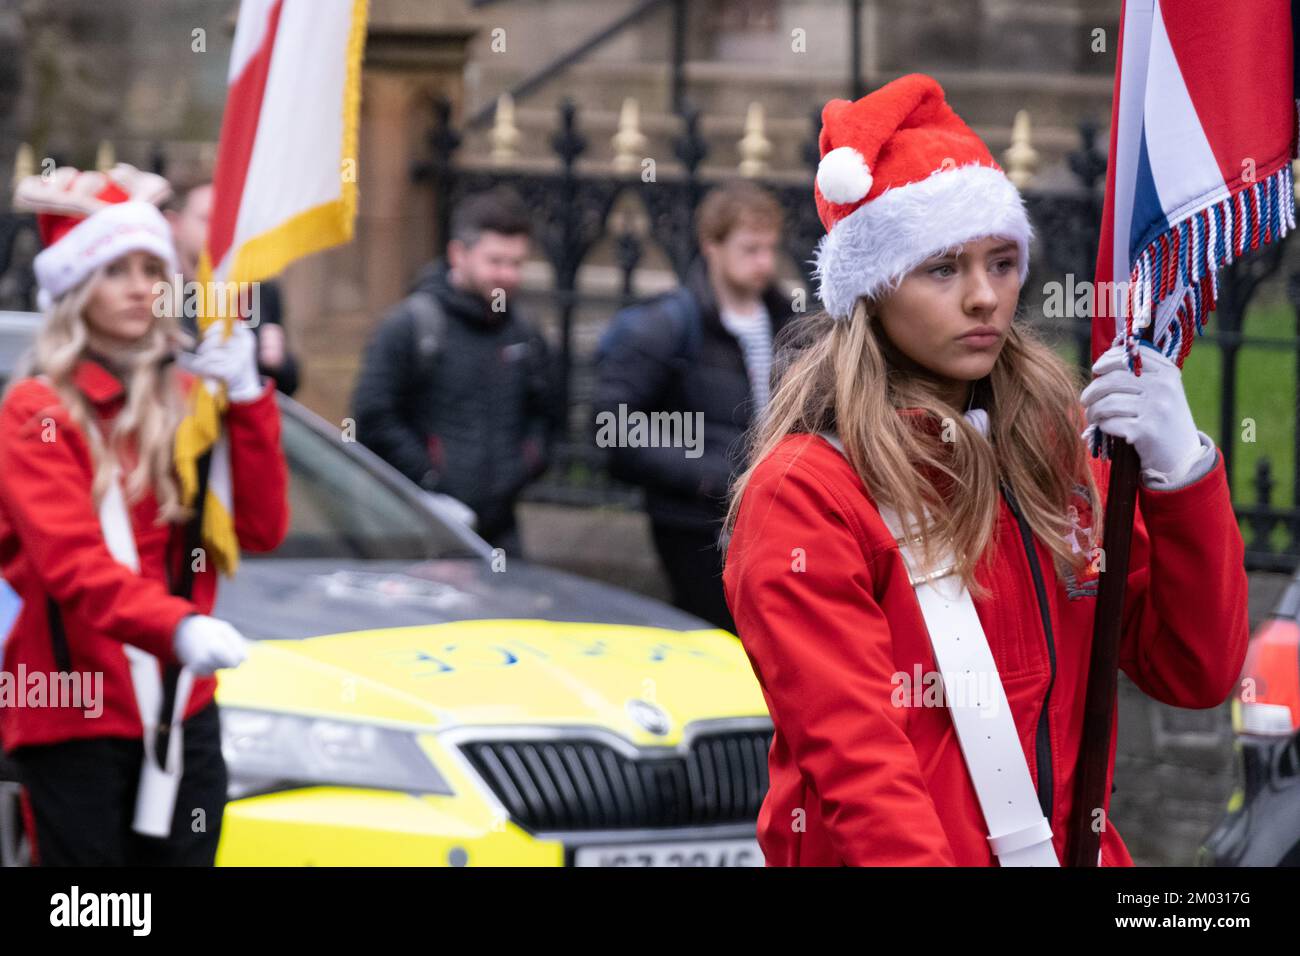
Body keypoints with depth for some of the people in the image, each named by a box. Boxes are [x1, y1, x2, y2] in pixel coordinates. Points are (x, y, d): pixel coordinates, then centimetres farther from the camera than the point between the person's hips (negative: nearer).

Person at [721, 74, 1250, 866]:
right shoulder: (804, 492, -8)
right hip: (883, 859, -5)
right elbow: (856, 764, -16)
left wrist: (1181, 472, -8)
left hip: (1073, 841, 5)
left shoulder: (1054, 452, 8)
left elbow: (1196, 675, 3)